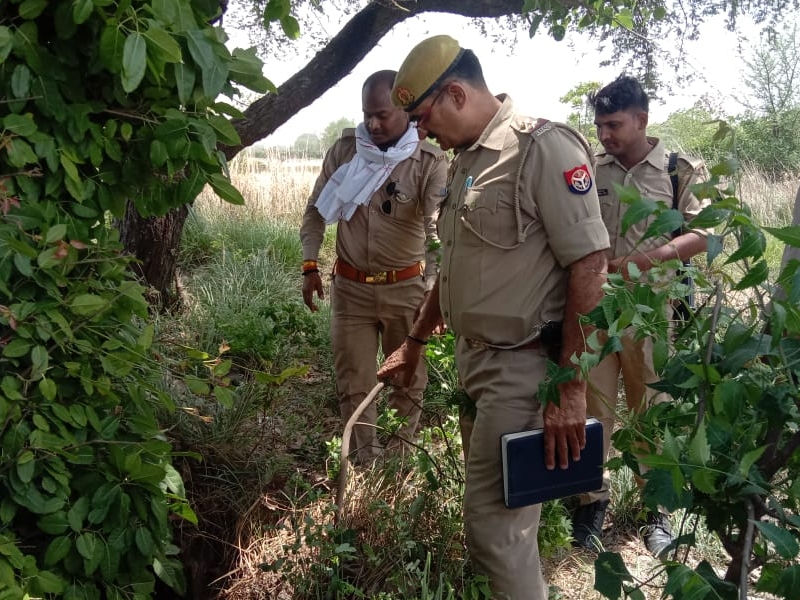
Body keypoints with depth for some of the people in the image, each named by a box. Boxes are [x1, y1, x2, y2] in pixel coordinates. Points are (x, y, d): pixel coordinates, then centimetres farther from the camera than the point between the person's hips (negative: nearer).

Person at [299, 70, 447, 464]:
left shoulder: (430, 163, -12)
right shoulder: (345, 149, -2)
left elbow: (439, 229, -23)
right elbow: (316, 210, 8)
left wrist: (435, 290, -36)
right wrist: (310, 265, 1)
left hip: (407, 288, -2)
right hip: (350, 287, 2)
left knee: (408, 380, 11)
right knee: (353, 383, 9)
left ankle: (400, 459, 29)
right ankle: (367, 462, 25)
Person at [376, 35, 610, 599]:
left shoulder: (544, 146, -14)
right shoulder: (466, 160, 14)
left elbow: (589, 267, -19)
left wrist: (571, 389, -20)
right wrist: (414, 344, 27)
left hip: (523, 370, -8)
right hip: (475, 359, 8)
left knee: (494, 527, -2)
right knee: (501, 515, 17)